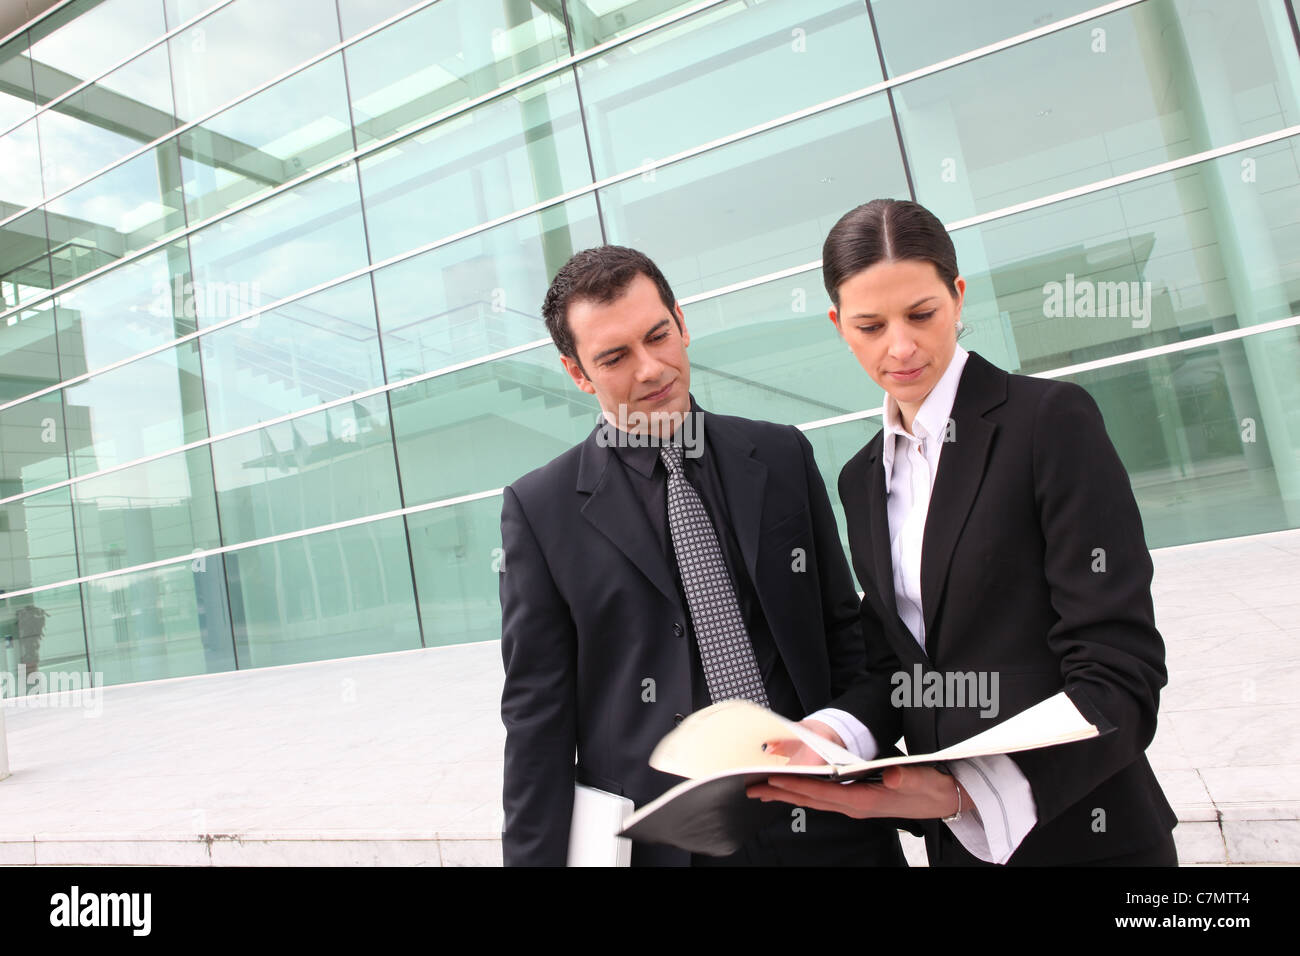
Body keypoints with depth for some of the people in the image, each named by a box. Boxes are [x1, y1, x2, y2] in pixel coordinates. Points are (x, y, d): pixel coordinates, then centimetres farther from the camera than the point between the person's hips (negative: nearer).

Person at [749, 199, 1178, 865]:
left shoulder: (1052, 418, -13)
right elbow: (891, 666, 7)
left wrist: (969, 793, -30)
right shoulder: (862, 479, 5)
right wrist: (836, 734, -13)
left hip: (1081, 833, -5)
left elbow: (1121, 674, -18)